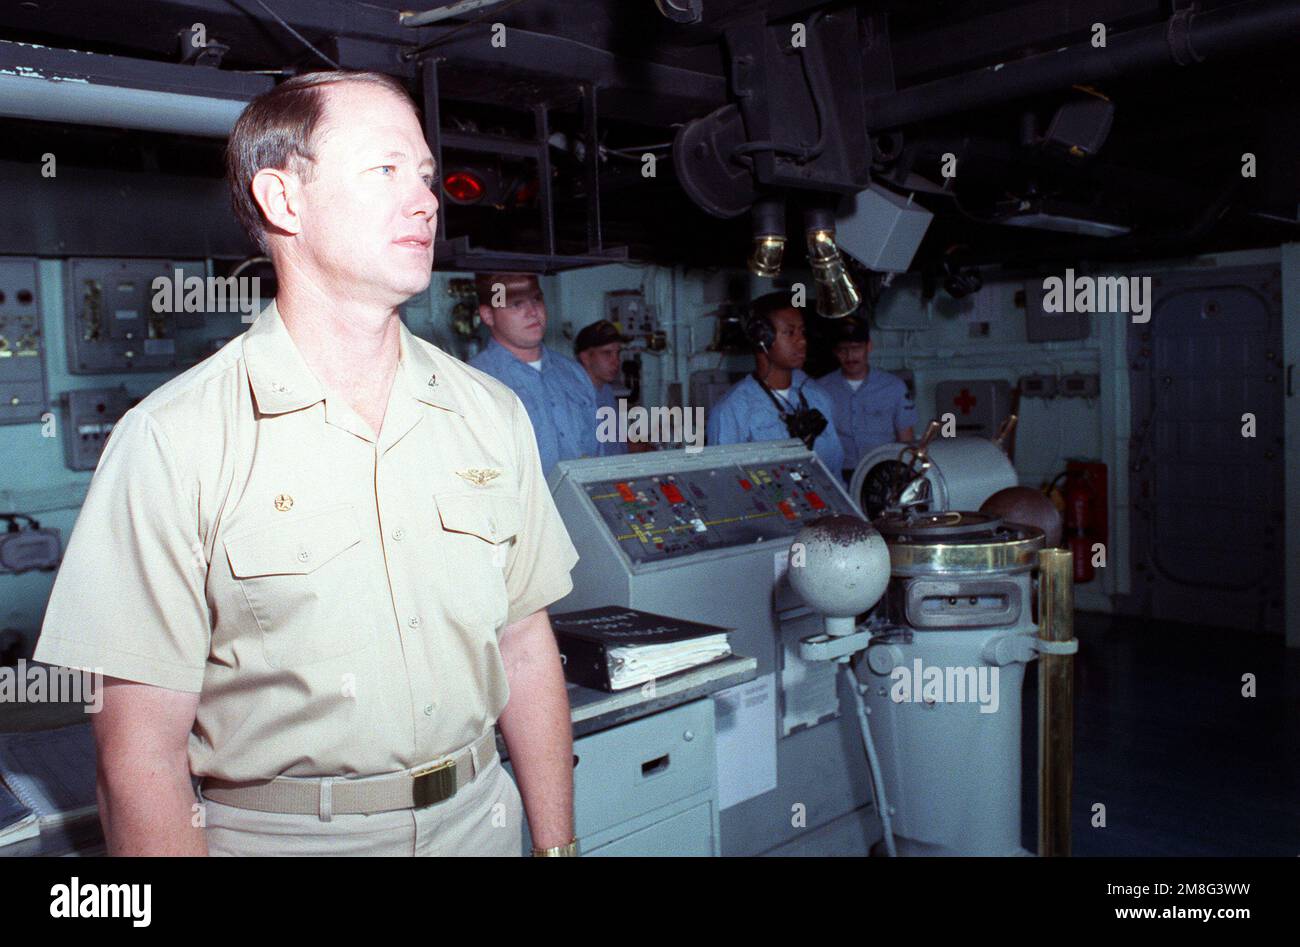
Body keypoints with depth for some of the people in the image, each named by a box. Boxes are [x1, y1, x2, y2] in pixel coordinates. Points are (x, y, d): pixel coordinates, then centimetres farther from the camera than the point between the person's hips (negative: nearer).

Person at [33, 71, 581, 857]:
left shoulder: (492, 413, -1)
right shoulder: (176, 440, -15)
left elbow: (525, 645, 3)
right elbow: (142, 748, -14)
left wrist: (559, 843, 3)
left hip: (474, 820, 4)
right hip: (273, 832, -3)